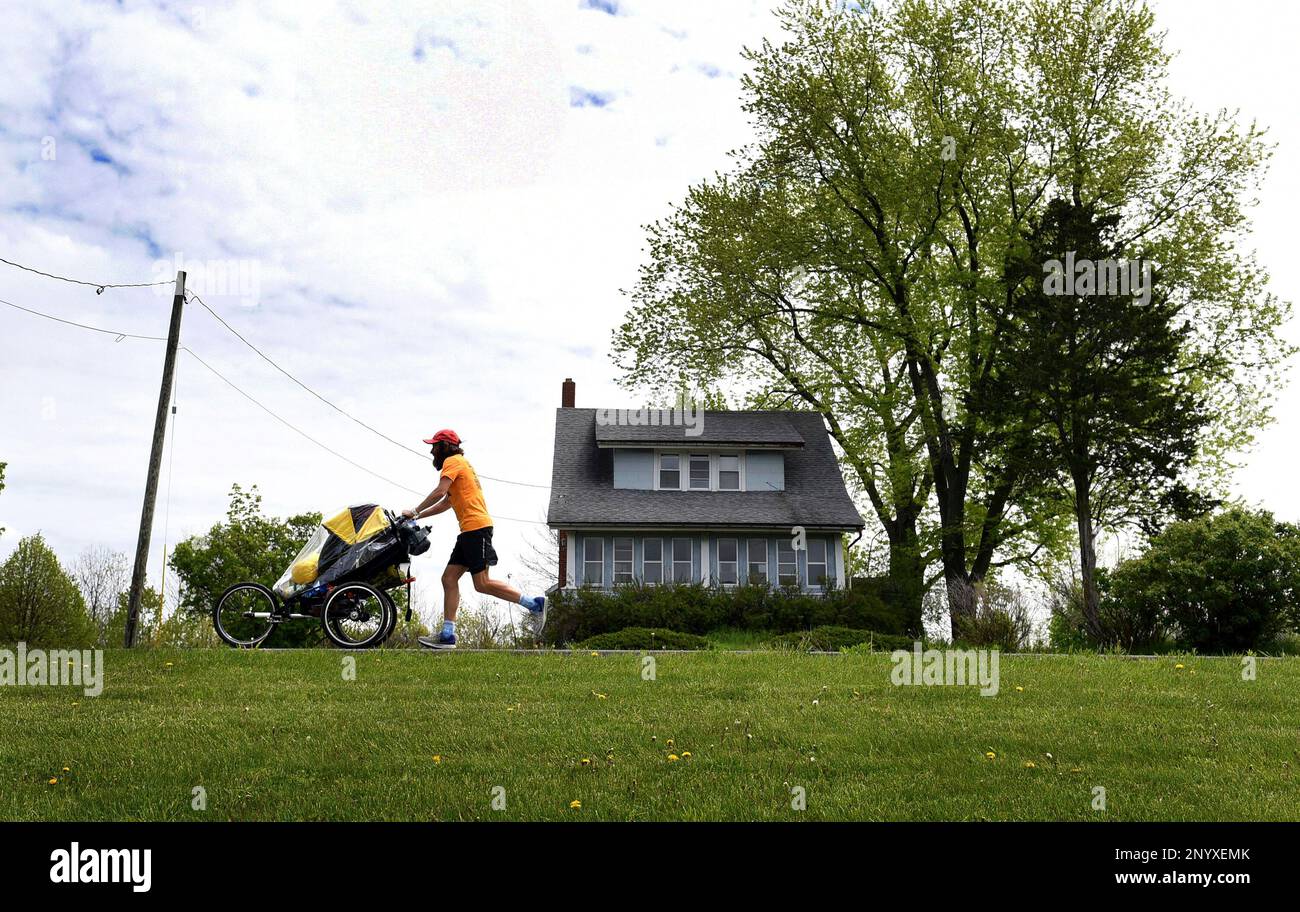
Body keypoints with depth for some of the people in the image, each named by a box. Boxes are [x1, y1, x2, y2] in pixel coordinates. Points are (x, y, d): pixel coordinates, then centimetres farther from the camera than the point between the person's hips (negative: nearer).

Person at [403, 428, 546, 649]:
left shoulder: (453, 461, -2)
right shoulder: (460, 463, 28)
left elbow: (440, 492, -16)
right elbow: (446, 503, 30)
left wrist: (415, 512, -7)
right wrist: (419, 517, 25)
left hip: (476, 527, -10)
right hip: (470, 531, 10)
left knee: (482, 584, -11)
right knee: (449, 578, 6)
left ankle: (534, 603, -6)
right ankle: (447, 635, 4)